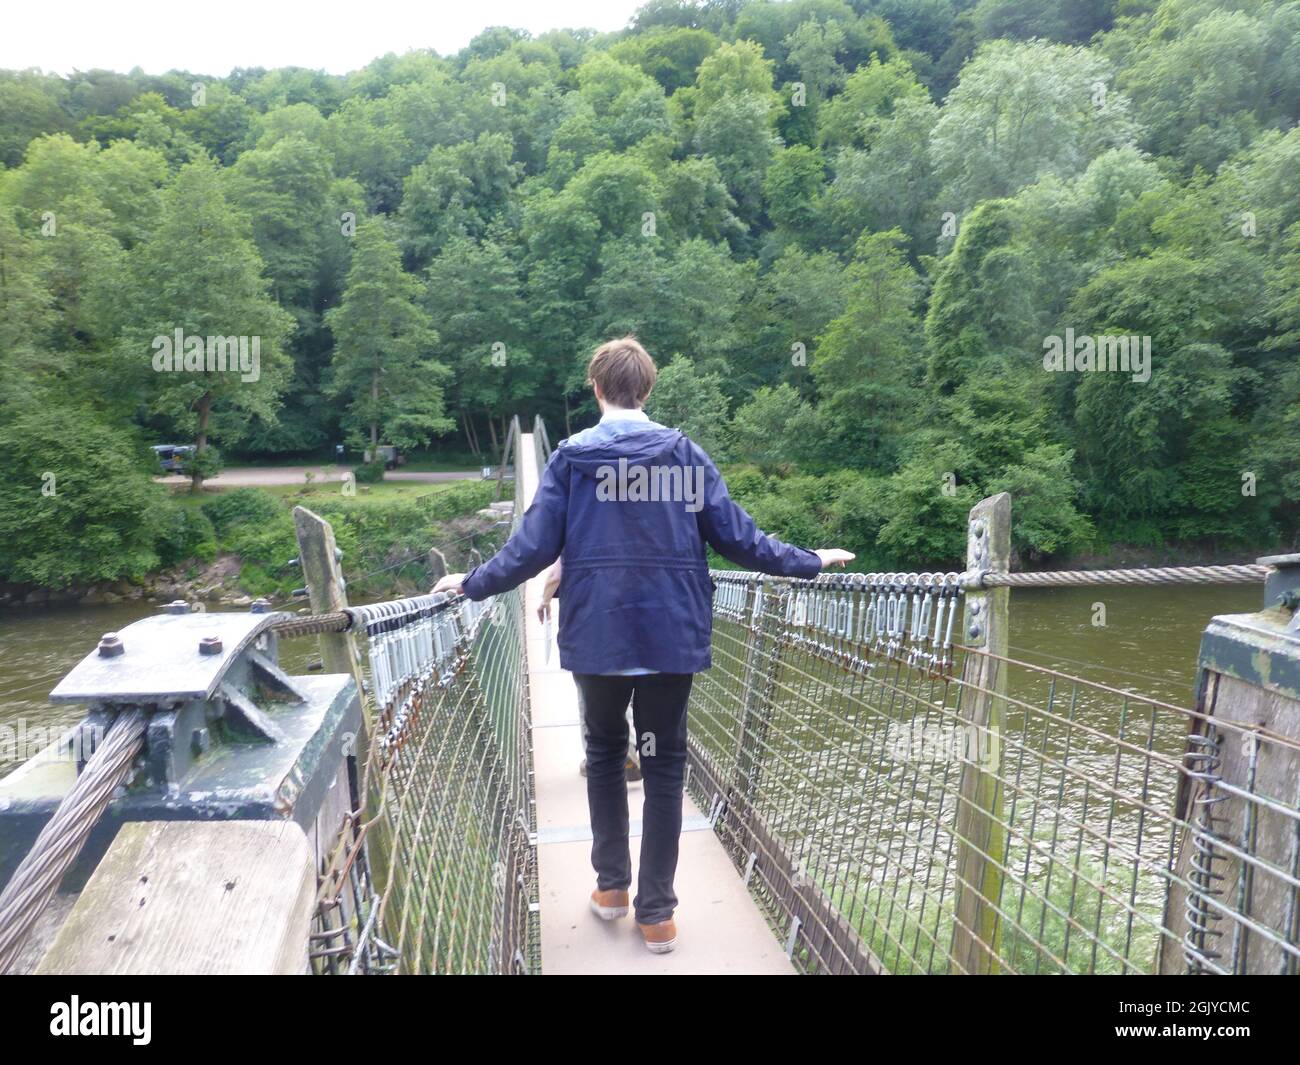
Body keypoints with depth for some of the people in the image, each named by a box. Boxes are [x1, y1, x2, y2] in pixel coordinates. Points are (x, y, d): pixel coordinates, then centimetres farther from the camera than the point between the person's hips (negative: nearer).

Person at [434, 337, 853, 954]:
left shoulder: (572, 456, -3)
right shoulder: (686, 454, 0)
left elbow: (534, 545, -6)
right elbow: (737, 536, -1)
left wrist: (474, 583, 9)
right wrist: (810, 563, 11)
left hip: (596, 638, 0)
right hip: (672, 636, 0)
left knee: (604, 754, 21)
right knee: (664, 766, 10)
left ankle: (611, 886, 28)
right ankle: (656, 911, 15)